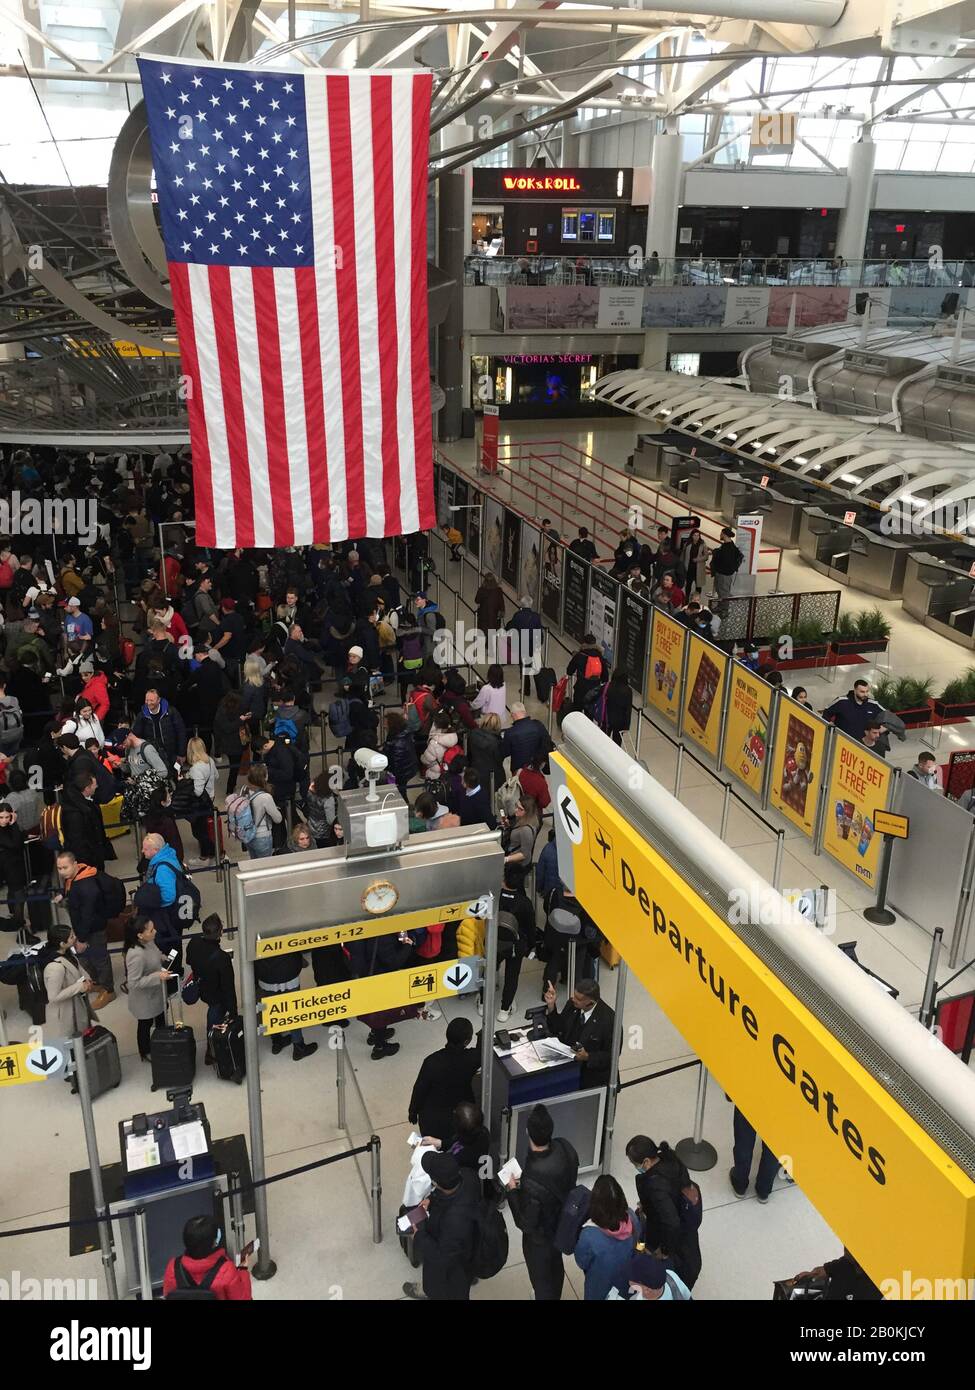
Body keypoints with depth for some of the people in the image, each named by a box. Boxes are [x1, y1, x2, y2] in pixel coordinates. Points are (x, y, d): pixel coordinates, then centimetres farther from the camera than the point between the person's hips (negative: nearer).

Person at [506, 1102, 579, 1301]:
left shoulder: (532, 1184, -43)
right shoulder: (565, 1148, -26)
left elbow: (526, 1224, -26)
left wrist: (513, 1191, -15)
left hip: (540, 1239, -6)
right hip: (563, 1226, 6)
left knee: (541, 1279, 23)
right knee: (556, 1266, 34)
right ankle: (554, 1297, 60)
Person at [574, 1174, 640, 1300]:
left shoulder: (589, 1234, -39)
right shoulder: (631, 1217, -29)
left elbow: (582, 1263, -18)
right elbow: (635, 1243, -5)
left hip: (600, 1289, -2)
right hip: (626, 1280, 2)